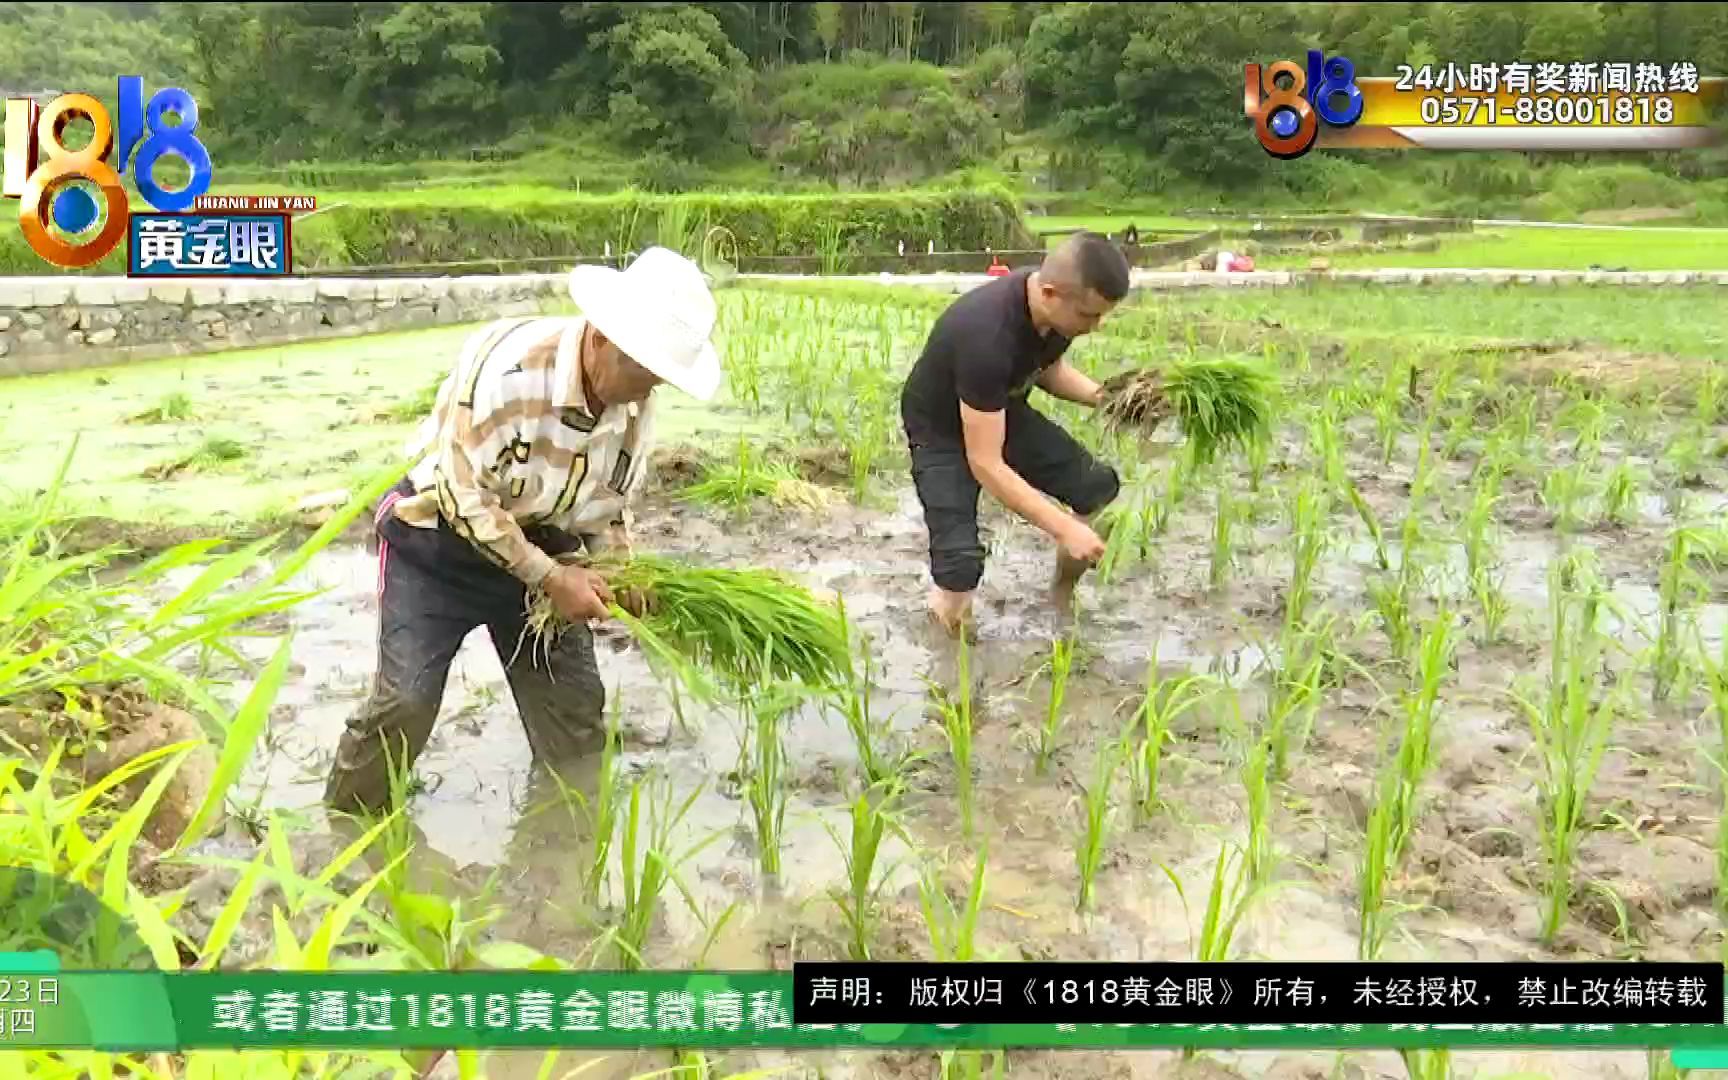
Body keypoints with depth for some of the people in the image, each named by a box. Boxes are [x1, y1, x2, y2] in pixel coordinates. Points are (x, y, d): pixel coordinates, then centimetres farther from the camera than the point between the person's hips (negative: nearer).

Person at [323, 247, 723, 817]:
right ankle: (343, 826, 10)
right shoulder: (508, 363, -31)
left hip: (539, 546, 6)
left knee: (575, 705, 6)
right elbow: (464, 496, -27)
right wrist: (550, 577, -27)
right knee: (405, 702, -14)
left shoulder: (636, 406, -9)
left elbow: (609, 505, 6)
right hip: (439, 538, -5)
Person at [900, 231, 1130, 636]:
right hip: (941, 429, -7)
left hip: (1004, 412, 7)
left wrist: (1101, 397, -11)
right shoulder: (987, 337, -40)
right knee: (961, 564, -23)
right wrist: (1065, 529, -34)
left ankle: (1061, 599, 18)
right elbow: (985, 465, -36)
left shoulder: (1061, 308, -17)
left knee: (1099, 489, -6)